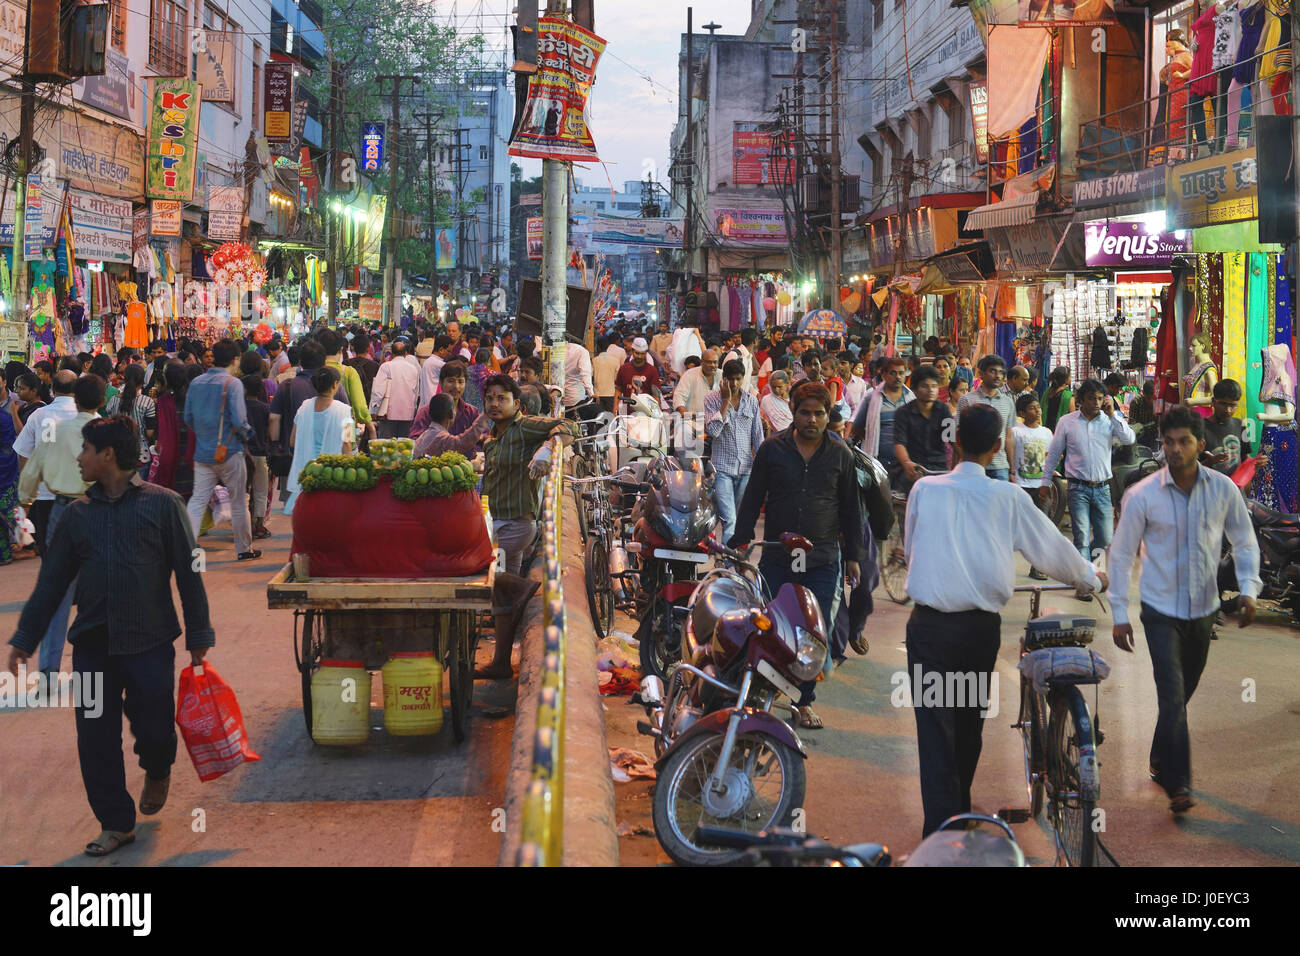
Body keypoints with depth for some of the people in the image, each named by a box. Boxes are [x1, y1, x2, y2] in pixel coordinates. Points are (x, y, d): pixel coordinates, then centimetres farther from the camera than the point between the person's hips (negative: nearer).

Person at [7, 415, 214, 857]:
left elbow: (189, 573, -1)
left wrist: (198, 637, -3)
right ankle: (116, 824, 17)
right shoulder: (77, 513, 8)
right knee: (96, 738, 3)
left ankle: (157, 771, 34)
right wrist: (24, 639, 10)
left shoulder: (162, 504, -3)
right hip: (92, 646, 4)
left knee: (154, 729, -1)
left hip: (149, 643, -4)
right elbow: (51, 582, 12)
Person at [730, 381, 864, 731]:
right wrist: (739, 542, 1)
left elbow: (851, 509, 12)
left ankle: (804, 701, 15)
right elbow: (752, 499, 6)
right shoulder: (772, 449, 2)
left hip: (822, 561, 1)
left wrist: (853, 556, 10)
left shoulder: (840, 454, 6)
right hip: (776, 558, -1)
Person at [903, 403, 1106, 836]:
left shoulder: (925, 489, -1)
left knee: (935, 728, 0)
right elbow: (1052, 548, 9)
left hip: (929, 625, -1)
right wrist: (1091, 578, 28)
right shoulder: (1008, 498, -3)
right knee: (970, 723, 19)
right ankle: (962, 812, 36)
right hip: (982, 626, 1)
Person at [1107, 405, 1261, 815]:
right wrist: (1119, 614, -5)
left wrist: (1249, 588, -6)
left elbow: (1244, 541, 8)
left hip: (1203, 611, 3)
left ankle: (1160, 763, 36)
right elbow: (1121, 554, -4)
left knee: (1182, 693, 16)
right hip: (1161, 611, -3)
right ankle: (1178, 785, -6)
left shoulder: (1223, 489, -5)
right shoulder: (1143, 496, -12)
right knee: (1172, 697, -11)